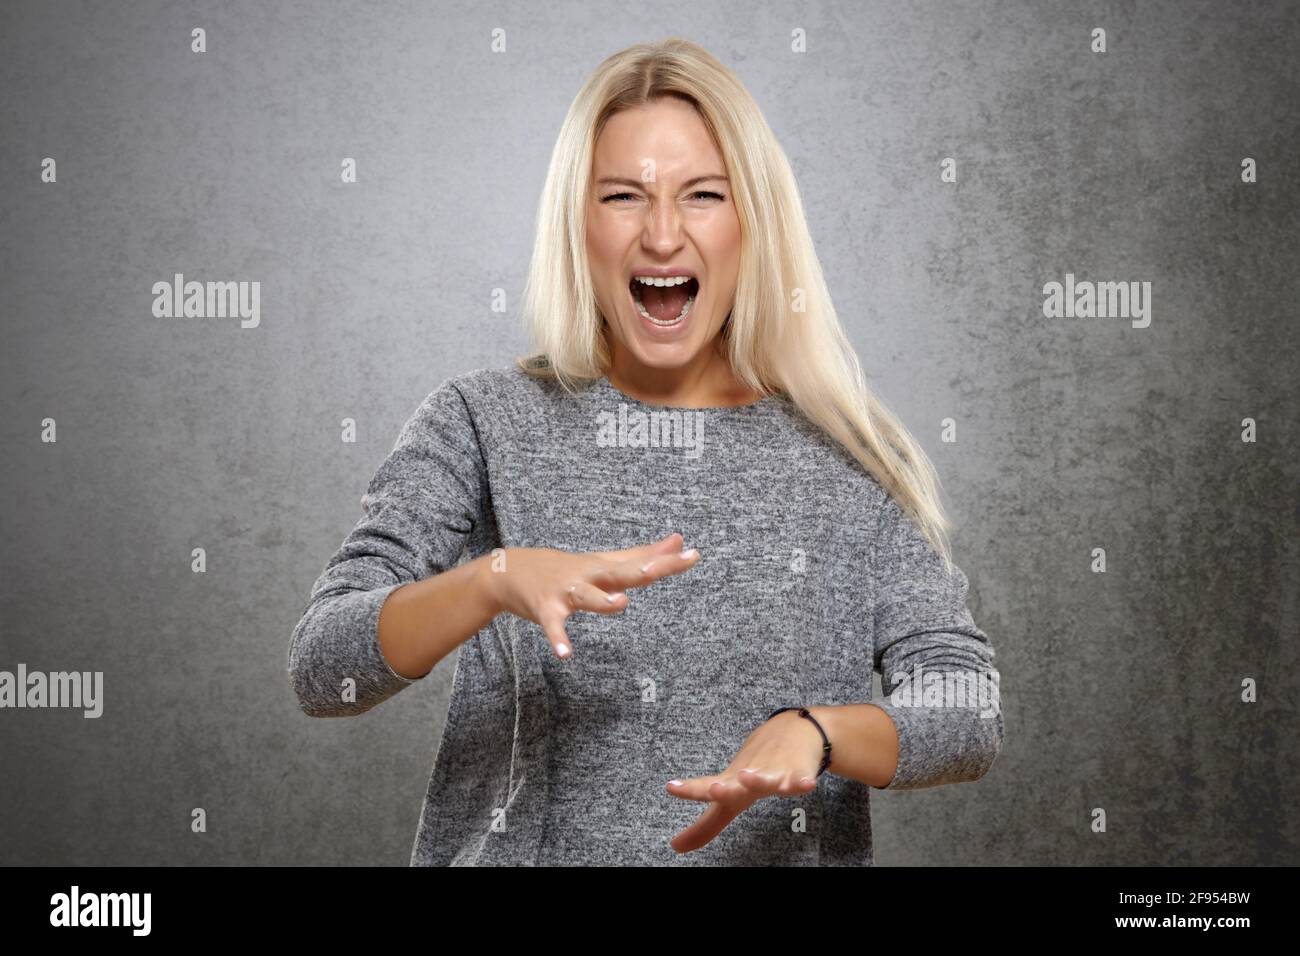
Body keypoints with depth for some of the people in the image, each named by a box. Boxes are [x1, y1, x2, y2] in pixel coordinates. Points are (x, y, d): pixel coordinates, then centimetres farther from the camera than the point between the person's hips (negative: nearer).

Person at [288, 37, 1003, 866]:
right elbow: (321, 669, -6)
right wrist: (492, 580, -23)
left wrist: (813, 732, -21)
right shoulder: (484, 425, 2)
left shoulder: (851, 457, 4)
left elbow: (969, 711, -2)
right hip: (520, 847, 0)